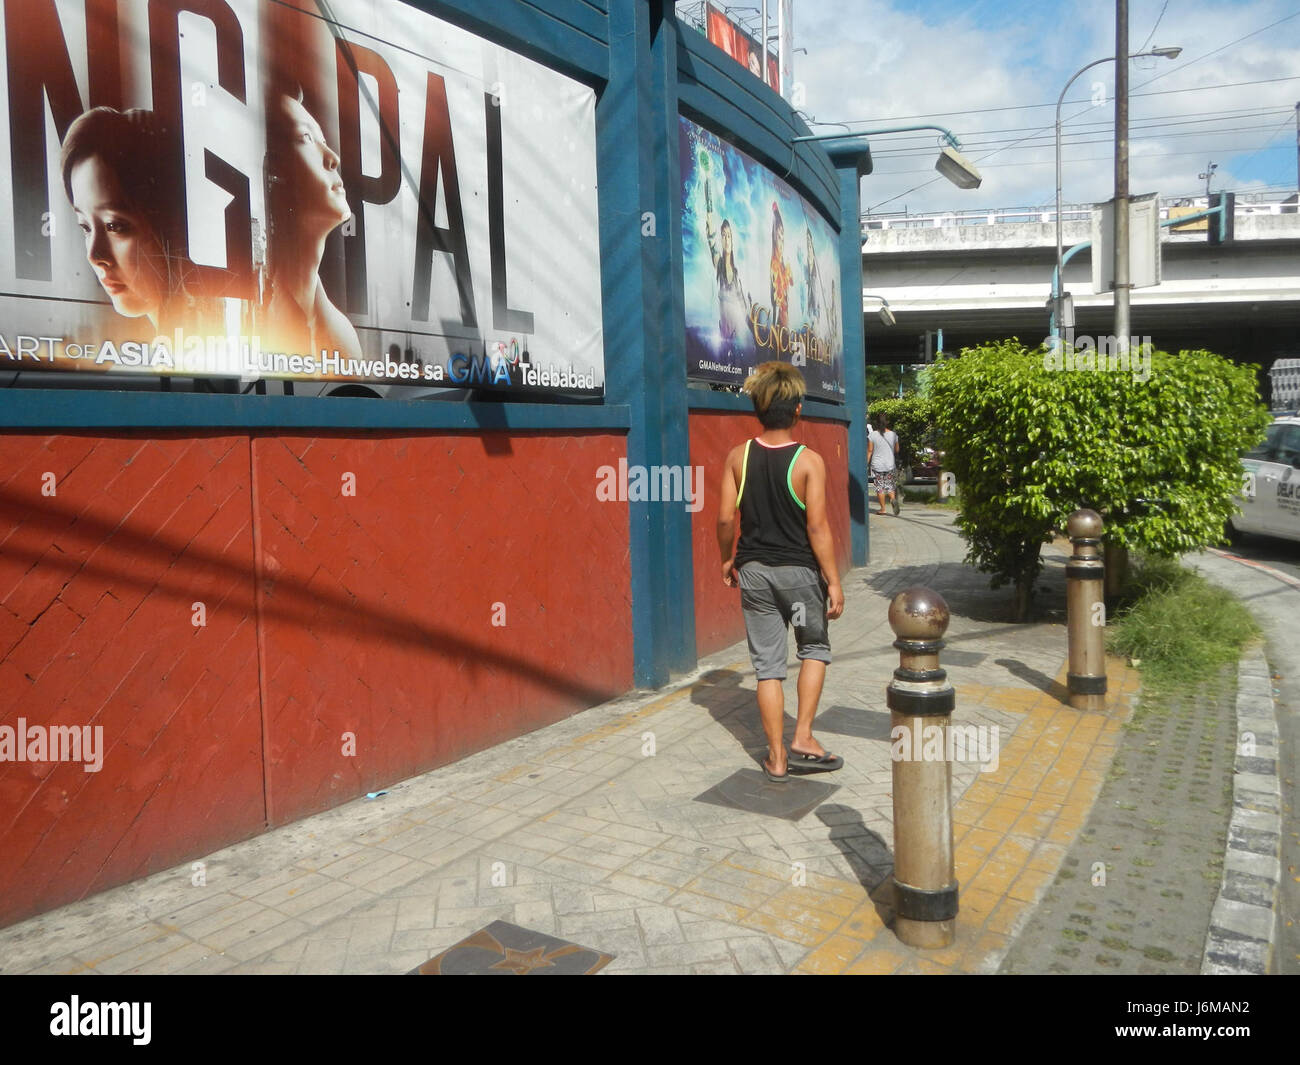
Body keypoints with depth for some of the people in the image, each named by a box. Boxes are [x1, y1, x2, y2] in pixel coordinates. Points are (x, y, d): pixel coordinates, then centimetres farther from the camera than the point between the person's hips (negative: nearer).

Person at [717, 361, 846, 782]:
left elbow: (726, 518, -2)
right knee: (814, 648, 20)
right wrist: (833, 582, -9)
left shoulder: (738, 456, -3)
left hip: (753, 569, 3)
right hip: (799, 569, -2)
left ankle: (777, 757, 16)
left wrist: (727, 559, 14)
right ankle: (802, 738, 13)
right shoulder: (809, 461, -12)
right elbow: (817, 527, -14)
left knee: (767, 664, 9)